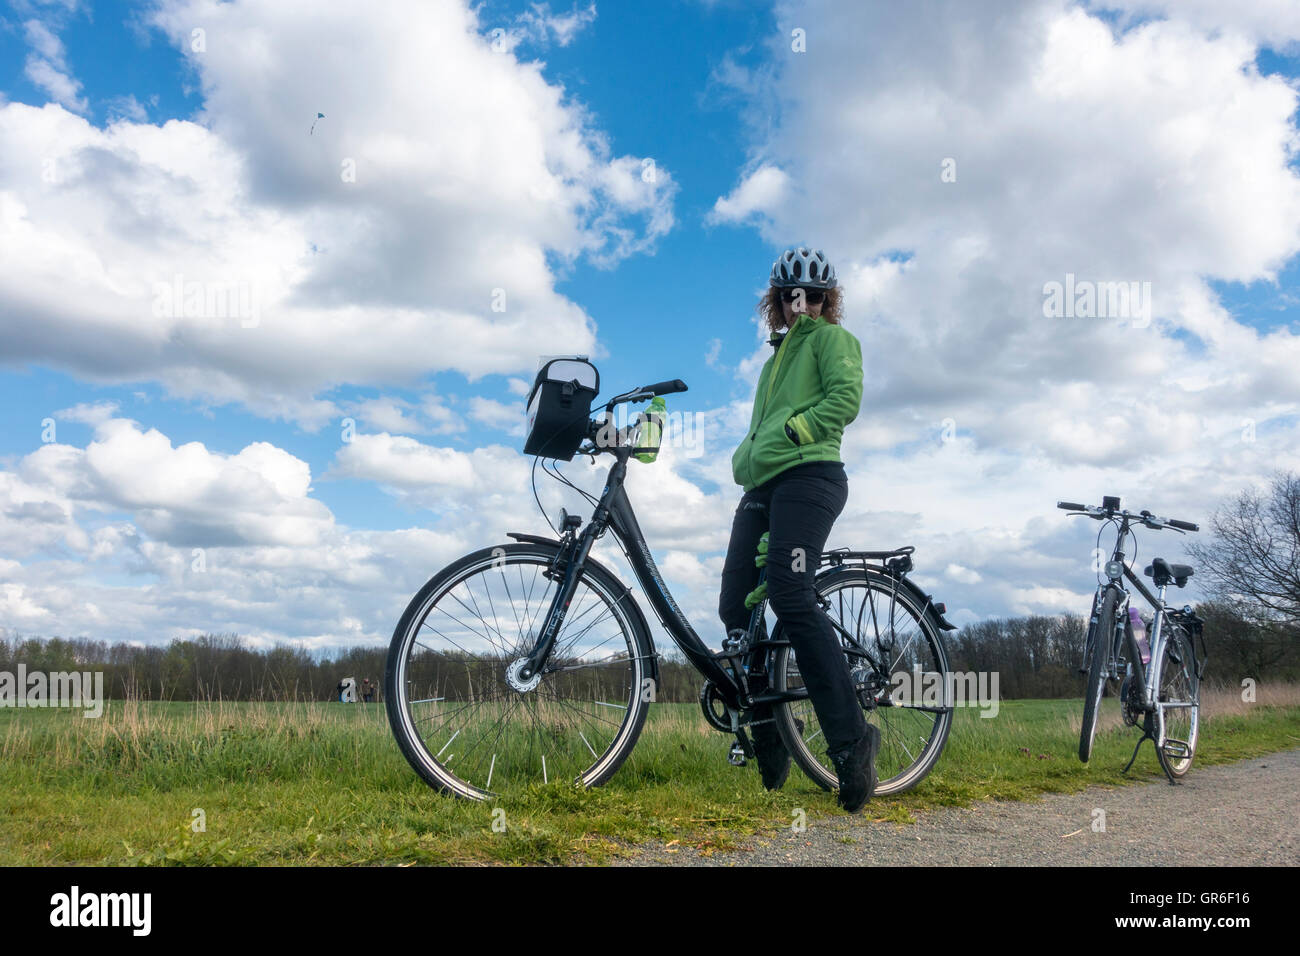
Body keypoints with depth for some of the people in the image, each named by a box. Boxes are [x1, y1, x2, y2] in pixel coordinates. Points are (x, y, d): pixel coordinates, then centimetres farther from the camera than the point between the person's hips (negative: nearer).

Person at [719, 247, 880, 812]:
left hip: (808, 476, -8)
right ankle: (769, 735, 8)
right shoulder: (778, 352, 32)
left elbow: (846, 399, -8)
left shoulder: (832, 338, 10)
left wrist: (789, 429, -11)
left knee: (791, 598, -24)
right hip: (761, 487, 8)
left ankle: (850, 739, -20)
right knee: (735, 606, -3)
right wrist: (746, 455, 12)